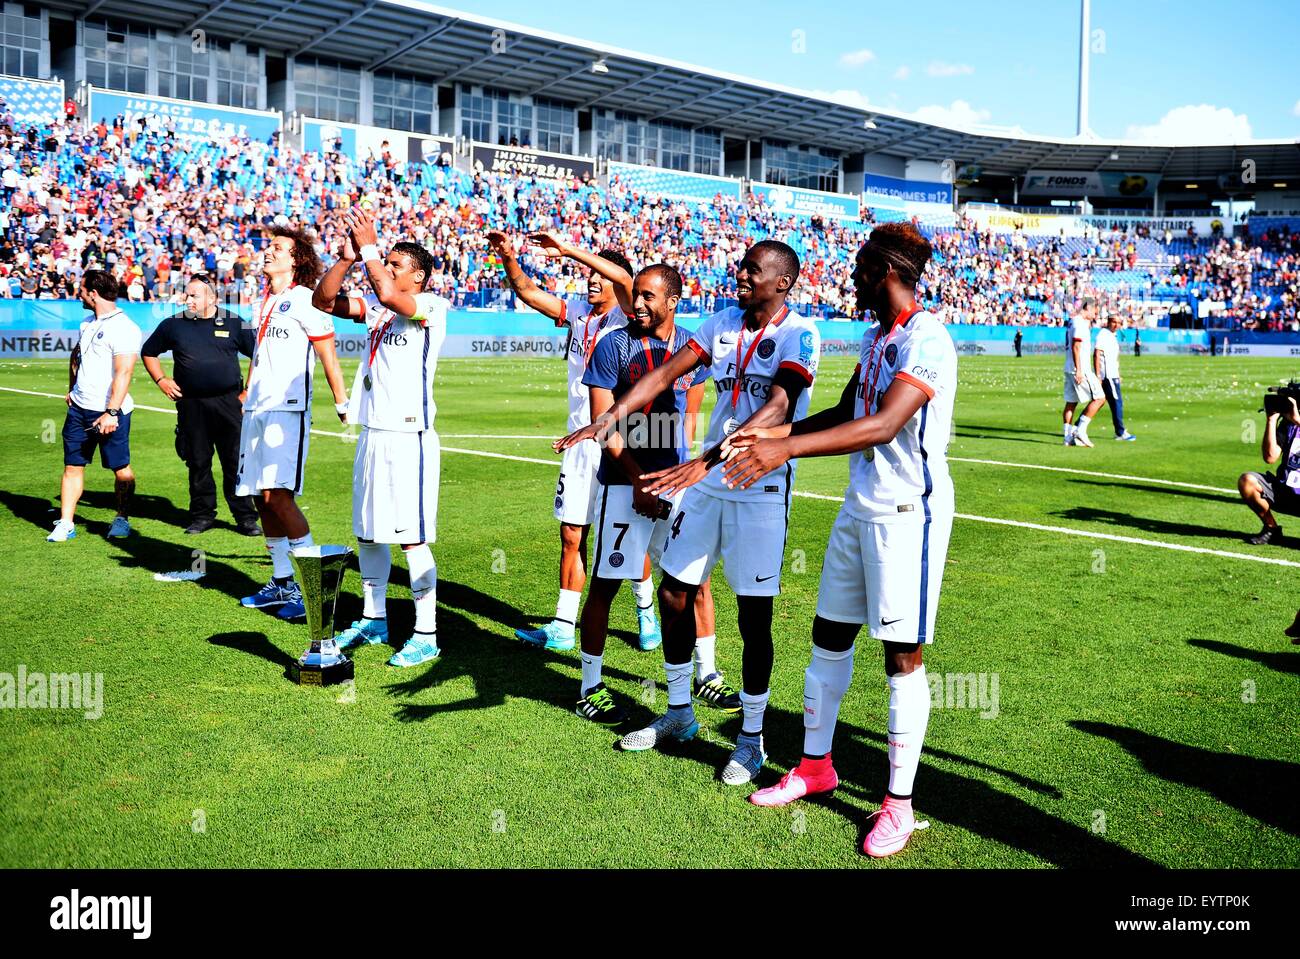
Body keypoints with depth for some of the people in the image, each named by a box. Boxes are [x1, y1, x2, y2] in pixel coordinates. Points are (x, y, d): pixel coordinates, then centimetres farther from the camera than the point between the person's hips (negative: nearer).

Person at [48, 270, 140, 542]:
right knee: (72, 466, 5)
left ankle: (121, 519, 17)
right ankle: (65, 524, 9)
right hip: (79, 408, 7)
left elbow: (123, 373, -21)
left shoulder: (124, 328, -14)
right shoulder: (87, 325, 13)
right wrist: (71, 390, 23)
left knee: (121, 468, 2)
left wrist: (111, 413, -26)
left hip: (109, 412, -7)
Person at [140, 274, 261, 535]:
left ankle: (245, 517, 4)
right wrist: (161, 381, 10)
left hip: (228, 403, -2)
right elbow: (148, 352, 22)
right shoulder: (173, 324, 8)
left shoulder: (234, 323, 2)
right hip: (190, 405, 2)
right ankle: (202, 515, 19)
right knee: (198, 463, 8)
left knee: (236, 462, -2)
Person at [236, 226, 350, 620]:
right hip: (256, 410, 8)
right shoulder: (264, 302, 18)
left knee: (277, 494, -17)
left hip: (288, 410, -8)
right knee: (262, 498, 8)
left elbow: (329, 358, -8)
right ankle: (281, 583, 18)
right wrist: (247, 396, 27)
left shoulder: (304, 300, -6)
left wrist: (343, 406, -10)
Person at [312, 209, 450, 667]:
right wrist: (348, 256, -2)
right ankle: (374, 619, 30)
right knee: (368, 532, 15)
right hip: (373, 434, 8)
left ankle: (426, 634, 4)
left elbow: (387, 294, -26)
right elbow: (323, 300, 9)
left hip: (409, 436, -8)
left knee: (412, 537, -6)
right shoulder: (376, 306, 14)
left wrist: (369, 247, -14)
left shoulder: (432, 306, -8)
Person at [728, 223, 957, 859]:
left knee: (903, 657, 0)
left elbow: (883, 427, -29)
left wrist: (789, 447, -36)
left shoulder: (926, 340, -16)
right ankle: (815, 766, 30)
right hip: (860, 507, 9)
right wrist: (776, 433, 8)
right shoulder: (874, 338, 12)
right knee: (829, 637, 13)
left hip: (908, 512, -9)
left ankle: (899, 801, 14)